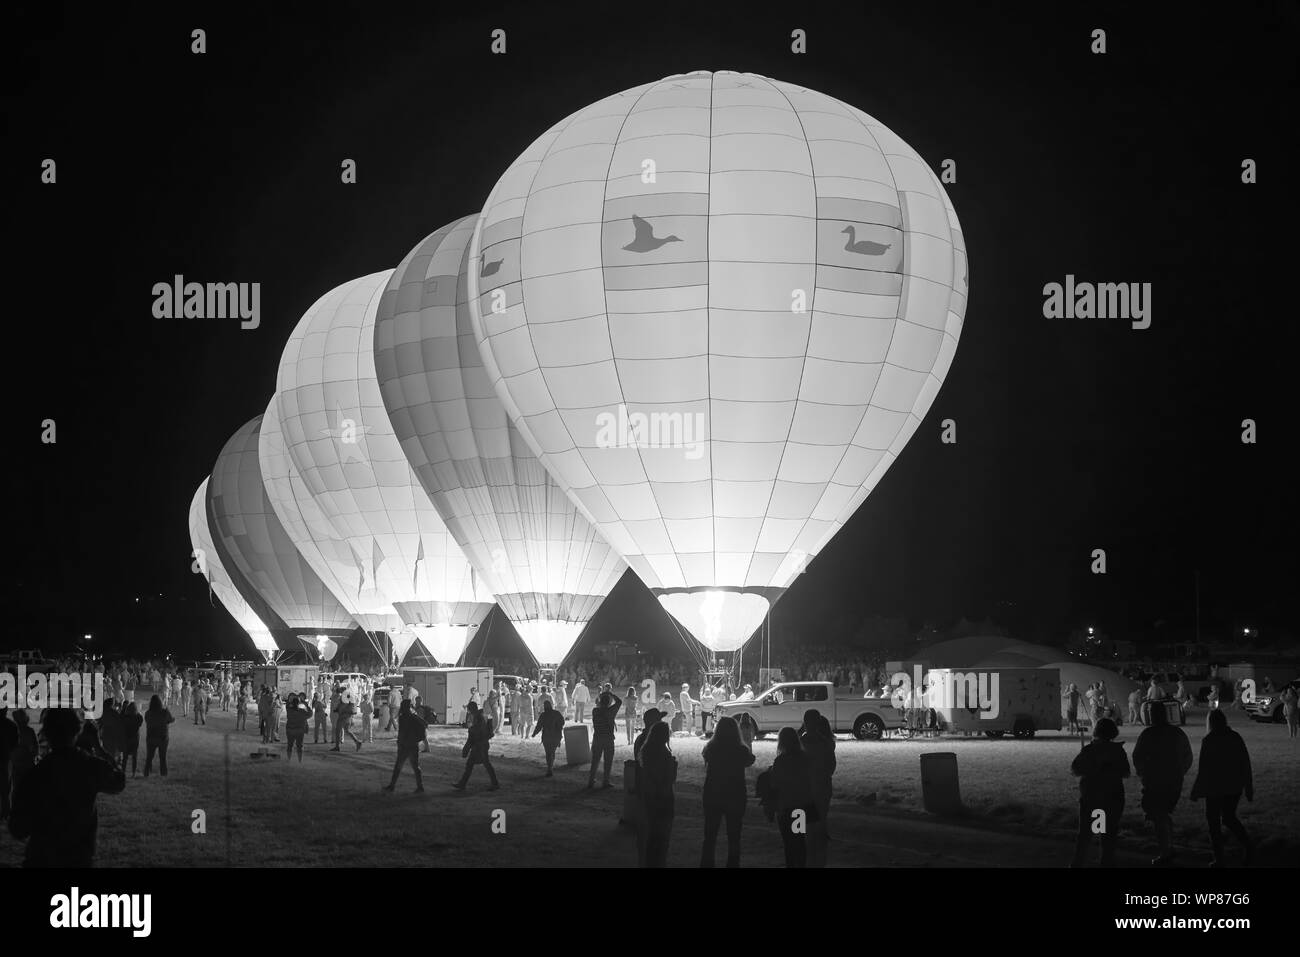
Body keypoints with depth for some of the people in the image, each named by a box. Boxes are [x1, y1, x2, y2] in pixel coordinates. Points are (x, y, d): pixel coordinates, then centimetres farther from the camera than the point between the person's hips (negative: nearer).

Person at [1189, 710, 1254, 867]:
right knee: (1229, 818, 21)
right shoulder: (1236, 738, 2)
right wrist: (1249, 788, 10)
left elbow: (1203, 769, -14)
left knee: (1214, 823, 8)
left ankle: (1219, 859, 7)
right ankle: (1248, 846, 3)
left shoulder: (1208, 741, -13)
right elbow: (1246, 763, 3)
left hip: (1215, 788, -5)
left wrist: (1196, 791, -5)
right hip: (1235, 787, 5)